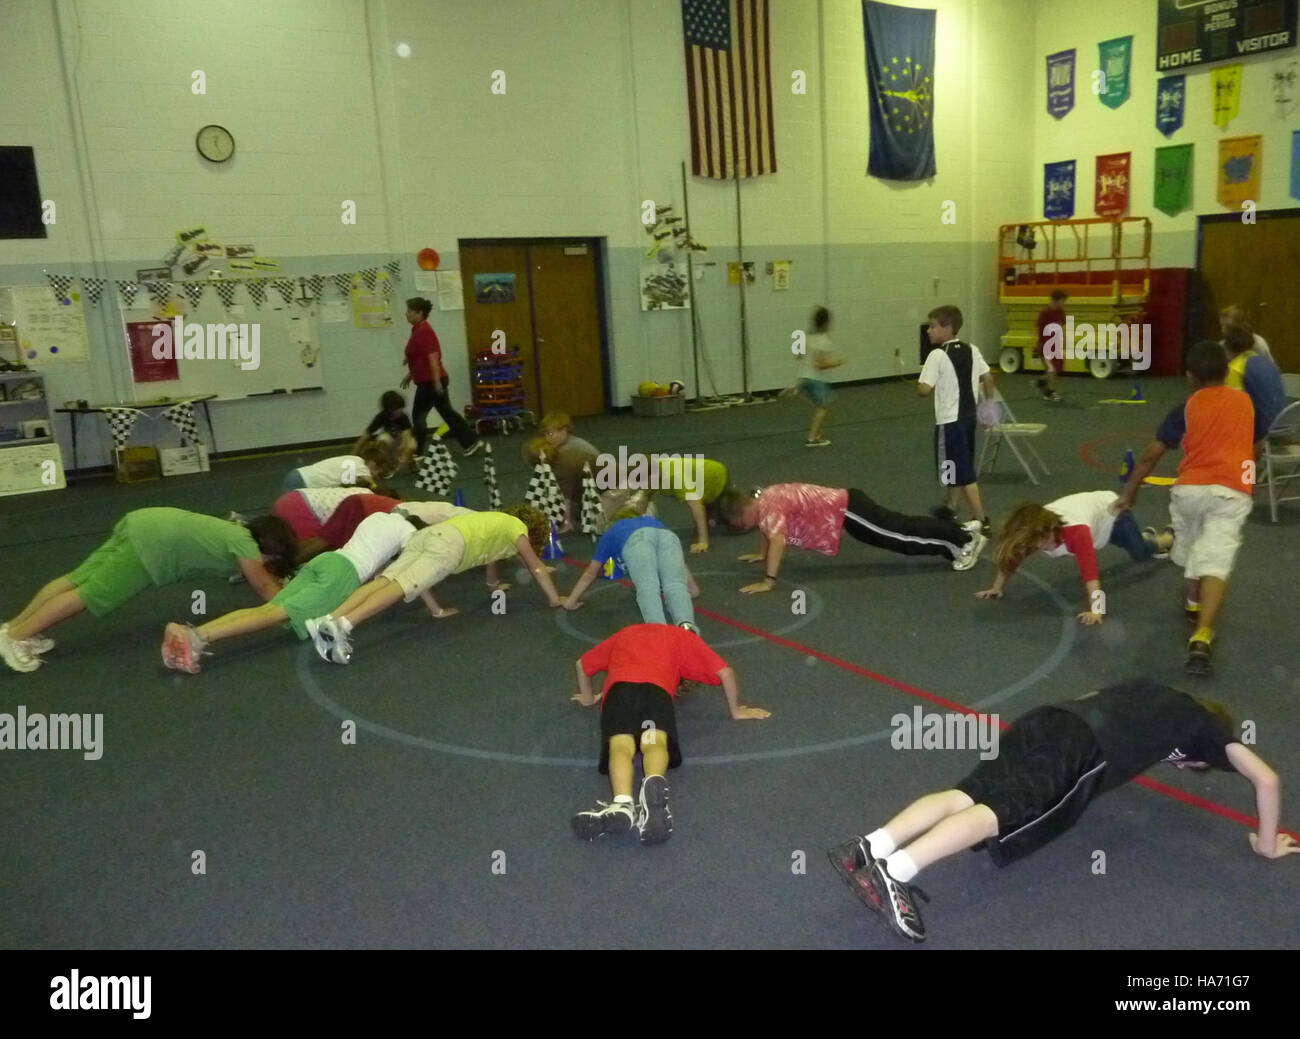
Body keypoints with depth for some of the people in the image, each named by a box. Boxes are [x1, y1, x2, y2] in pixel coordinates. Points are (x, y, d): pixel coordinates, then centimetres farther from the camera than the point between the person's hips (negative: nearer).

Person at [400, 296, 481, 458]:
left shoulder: (424, 331, -17)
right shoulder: (418, 329, 14)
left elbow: (433, 357, -23)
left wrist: (437, 382, -26)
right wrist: (409, 375, 27)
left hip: (430, 382, -10)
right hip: (429, 381, 10)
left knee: (418, 416, 1)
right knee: (447, 412, 11)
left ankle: (419, 452, 10)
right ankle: (471, 441, 13)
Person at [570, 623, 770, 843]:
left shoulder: (624, 634, 42)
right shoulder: (683, 637, 34)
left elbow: (581, 664, 44)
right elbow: (725, 672, 26)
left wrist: (588, 698, 59)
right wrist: (736, 711, 39)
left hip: (618, 687, 1)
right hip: (657, 688, -1)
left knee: (620, 746, -23)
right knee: (654, 743, -25)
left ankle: (623, 803, -54)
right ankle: (654, 785, -59)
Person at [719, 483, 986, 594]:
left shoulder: (769, 508, -22)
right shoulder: (762, 498, 6)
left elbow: (778, 540, -36)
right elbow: (764, 528, 28)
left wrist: (768, 581, -36)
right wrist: (761, 555, 32)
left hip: (846, 511, -8)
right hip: (841, 505, 8)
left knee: (900, 535, -4)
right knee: (899, 531, 14)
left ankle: (966, 540, 3)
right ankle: (957, 535, 24)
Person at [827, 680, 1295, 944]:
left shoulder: (1150, 692, 41)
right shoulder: (1207, 725, 27)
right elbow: (1267, 780, 25)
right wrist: (1267, 843, 38)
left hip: (1047, 718, 6)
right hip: (1081, 750, -6)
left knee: (965, 795, -9)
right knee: (998, 812, -22)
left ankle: (870, 848, -28)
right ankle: (894, 873, -41)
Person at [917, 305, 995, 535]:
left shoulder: (938, 355, -17)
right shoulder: (972, 350, 4)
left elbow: (924, 390, -21)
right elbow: (988, 378, 8)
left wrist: (921, 379, 0)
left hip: (950, 421, -8)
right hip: (969, 416, 8)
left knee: (963, 473, -4)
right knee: (958, 467, 22)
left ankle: (981, 521, -6)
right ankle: (949, 507, 40)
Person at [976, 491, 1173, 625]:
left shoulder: (1075, 530, -51)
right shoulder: (1034, 531, -33)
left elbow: (1089, 568, -56)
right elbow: (1012, 557, -21)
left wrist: (1095, 609, -60)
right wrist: (996, 587, -22)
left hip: (1112, 513, -5)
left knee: (1141, 553, 18)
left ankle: (1170, 536, 50)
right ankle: (1146, 535, 63)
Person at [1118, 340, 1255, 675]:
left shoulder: (1187, 408, 9)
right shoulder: (1245, 401, 17)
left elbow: (1151, 454, 7)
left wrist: (1129, 491, 16)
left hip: (1189, 488, 0)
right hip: (1233, 493, 0)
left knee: (1189, 546, 27)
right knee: (1216, 560, -11)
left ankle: (1194, 604, 47)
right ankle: (1201, 638, -29)